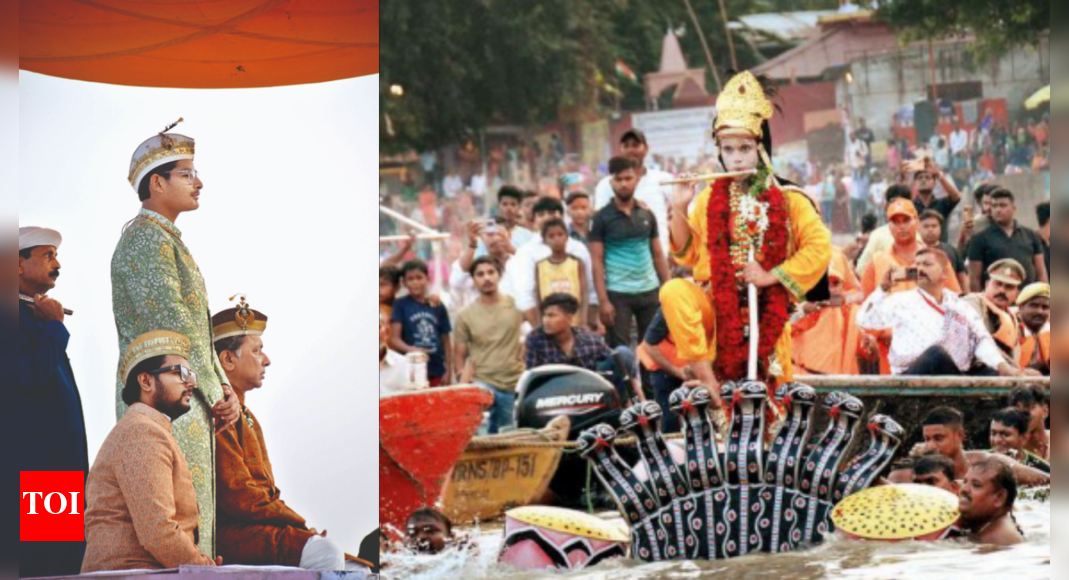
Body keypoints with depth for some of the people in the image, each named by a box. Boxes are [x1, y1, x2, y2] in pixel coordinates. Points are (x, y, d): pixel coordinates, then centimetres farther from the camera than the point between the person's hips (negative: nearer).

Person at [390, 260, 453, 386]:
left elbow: (446, 341, 13)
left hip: (436, 373, 3)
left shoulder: (438, 307, 9)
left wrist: (448, 372, 7)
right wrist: (410, 349, -25)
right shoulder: (401, 306, 1)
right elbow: (394, 339, -6)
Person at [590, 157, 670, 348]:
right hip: (618, 293, -4)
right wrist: (603, 300, -12)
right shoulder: (602, 218, -3)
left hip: (650, 291, 4)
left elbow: (658, 255, 13)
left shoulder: (647, 215, 8)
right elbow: (597, 262, -5)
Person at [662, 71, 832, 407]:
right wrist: (679, 210, -5)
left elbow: (819, 247, -7)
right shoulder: (710, 200, 7)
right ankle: (705, 374, -28)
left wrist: (772, 276, -14)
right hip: (717, 303, 1)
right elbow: (688, 254, 10)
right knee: (673, 293, -31)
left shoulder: (787, 200, 1)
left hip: (767, 309, -1)